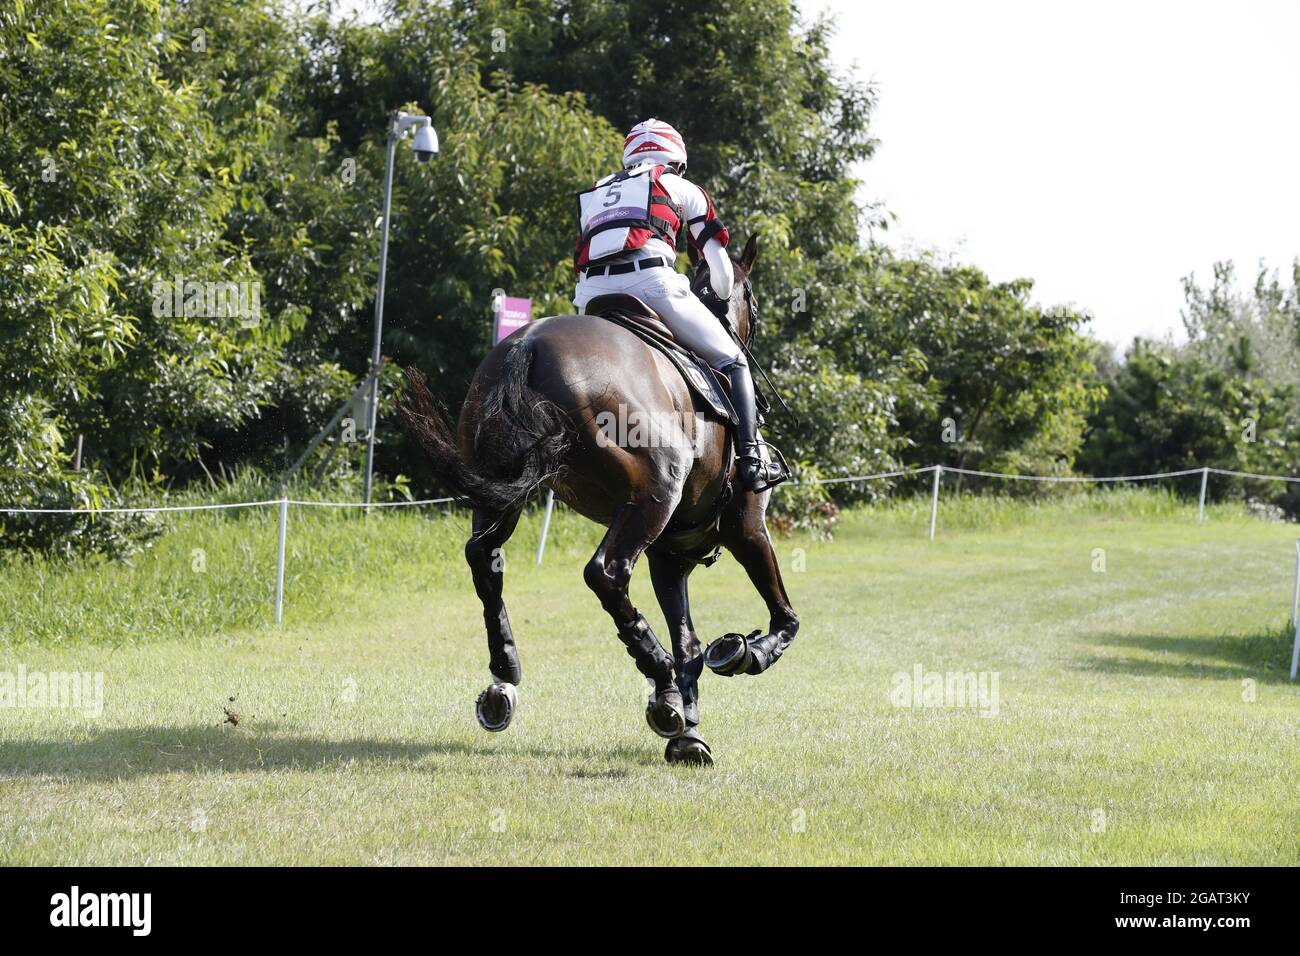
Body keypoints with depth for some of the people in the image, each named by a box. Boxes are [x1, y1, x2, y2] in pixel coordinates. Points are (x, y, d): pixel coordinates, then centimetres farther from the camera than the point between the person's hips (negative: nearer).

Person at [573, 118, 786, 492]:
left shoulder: (593, 194, 35)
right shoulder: (681, 188, 24)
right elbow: (719, 263, 25)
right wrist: (721, 300, 44)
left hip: (592, 295, 4)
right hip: (651, 281, -4)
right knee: (731, 362, 10)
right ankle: (751, 460, -4)